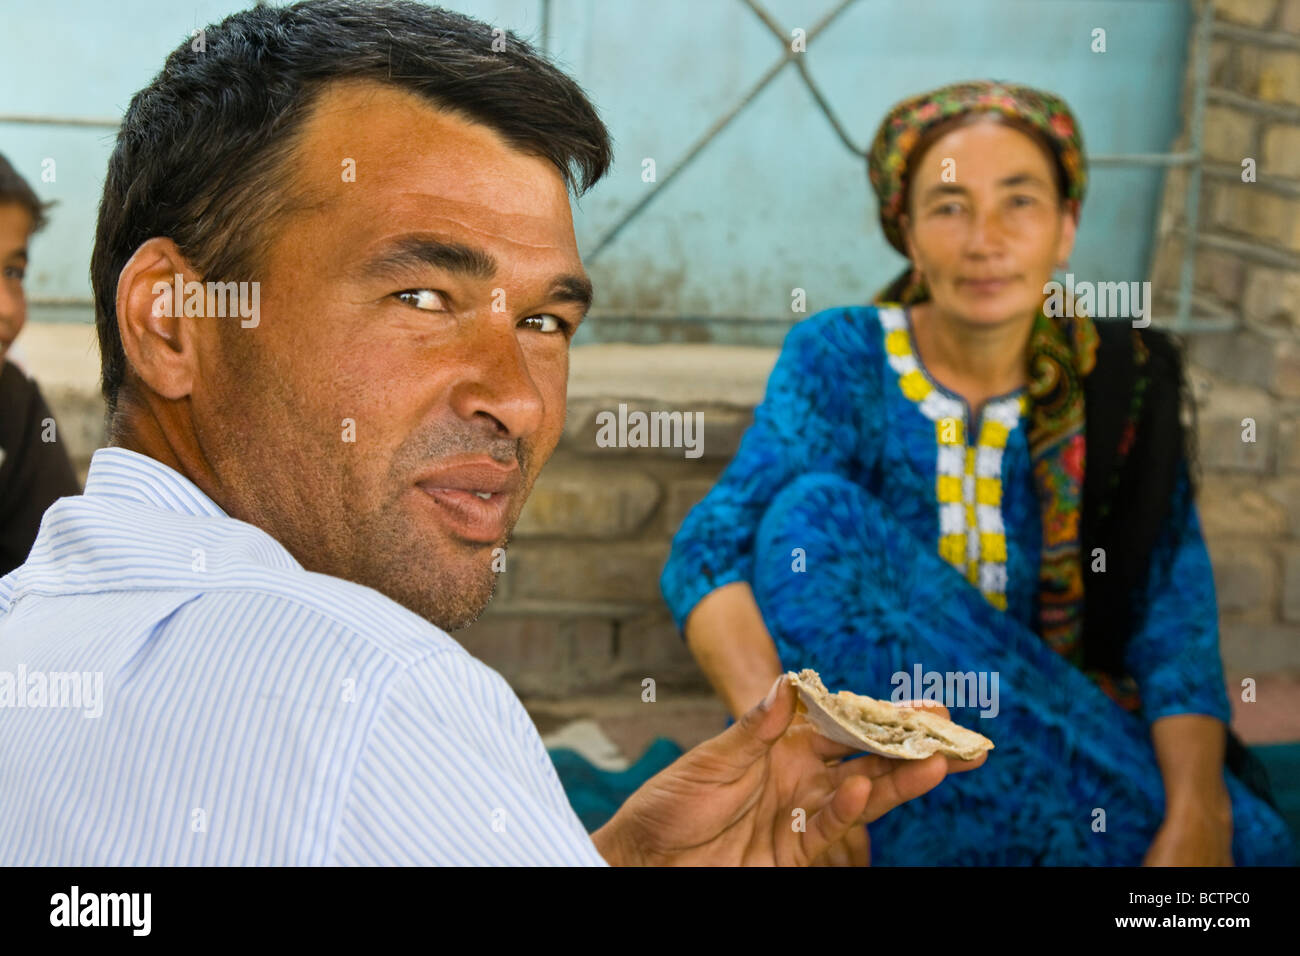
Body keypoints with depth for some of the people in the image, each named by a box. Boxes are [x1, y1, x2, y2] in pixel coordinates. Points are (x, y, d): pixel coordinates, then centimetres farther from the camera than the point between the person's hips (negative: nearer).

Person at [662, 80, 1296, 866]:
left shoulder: (1122, 382, 1)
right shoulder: (841, 359, -4)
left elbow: (1178, 623, -8)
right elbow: (710, 553, -18)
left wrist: (1198, 812, -27)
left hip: (1061, 744, 0)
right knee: (814, 512, -26)